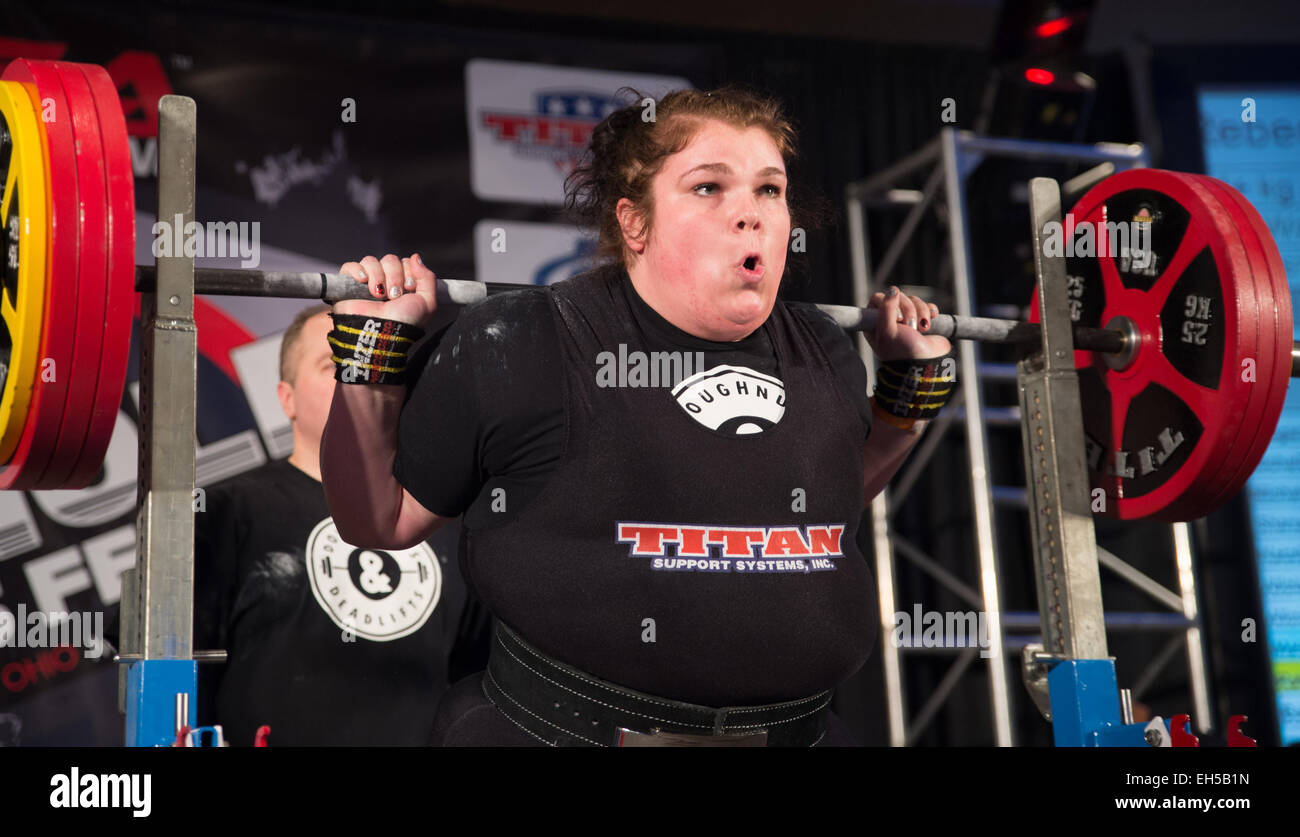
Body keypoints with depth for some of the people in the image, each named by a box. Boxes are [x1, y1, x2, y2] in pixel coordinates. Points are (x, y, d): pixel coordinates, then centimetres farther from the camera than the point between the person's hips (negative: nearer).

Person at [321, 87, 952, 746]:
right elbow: (380, 522, -2)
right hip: (561, 729, -4)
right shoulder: (515, 348, -8)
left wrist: (914, 380, 13)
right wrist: (370, 355, -12)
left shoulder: (821, 354, 5)